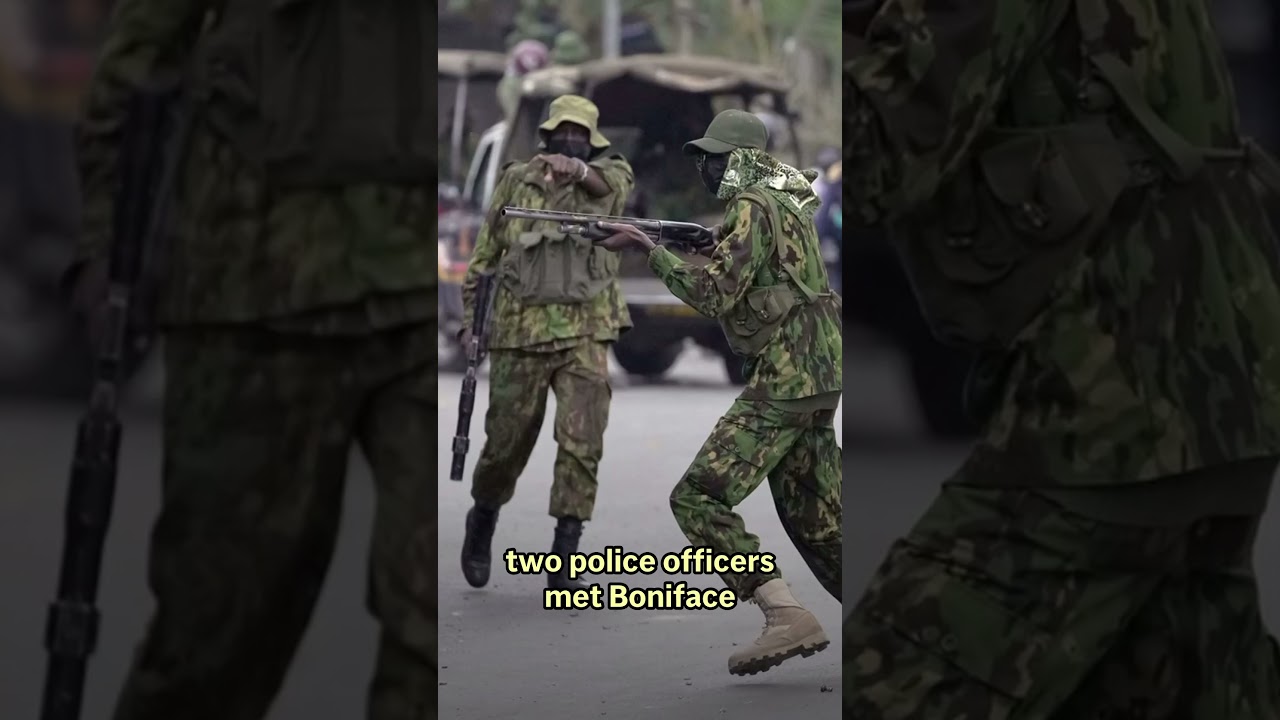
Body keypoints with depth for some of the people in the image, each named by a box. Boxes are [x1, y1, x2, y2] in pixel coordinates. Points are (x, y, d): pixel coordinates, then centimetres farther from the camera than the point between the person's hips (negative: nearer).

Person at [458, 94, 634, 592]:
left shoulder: (610, 173, 6)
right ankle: (483, 519, 36)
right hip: (520, 331, 1)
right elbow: (486, 252, 14)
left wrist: (580, 170, -42)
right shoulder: (517, 181, 9)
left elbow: (613, 182, -20)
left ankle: (563, 563, -6)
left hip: (584, 332, -1)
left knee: (582, 442, -11)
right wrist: (471, 316, 9)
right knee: (506, 441, 7)